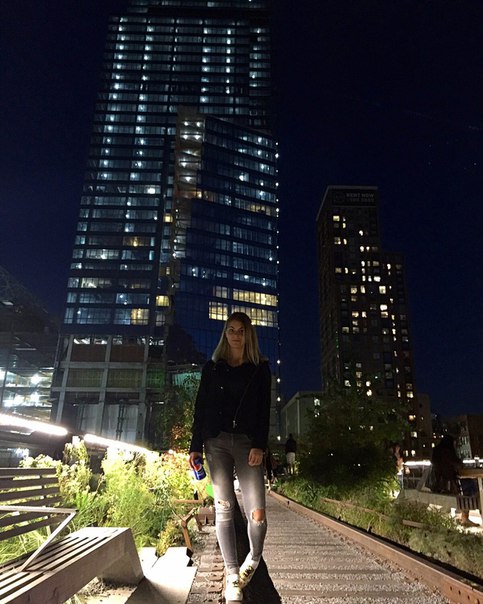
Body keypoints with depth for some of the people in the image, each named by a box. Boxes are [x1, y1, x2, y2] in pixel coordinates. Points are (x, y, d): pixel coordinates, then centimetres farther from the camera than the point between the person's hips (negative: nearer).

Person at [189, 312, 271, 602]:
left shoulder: (260, 368, 8)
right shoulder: (212, 368, 11)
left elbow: (264, 409, 2)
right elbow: (201, 408, 9)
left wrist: (259, 445, -9)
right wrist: (196, 446, 3)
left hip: (248, 442, -1)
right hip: (217, 441, 1)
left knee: (257, 512, -6)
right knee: (224, 508, 1)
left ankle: (254, 560, 24)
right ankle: (232, 575, 14)